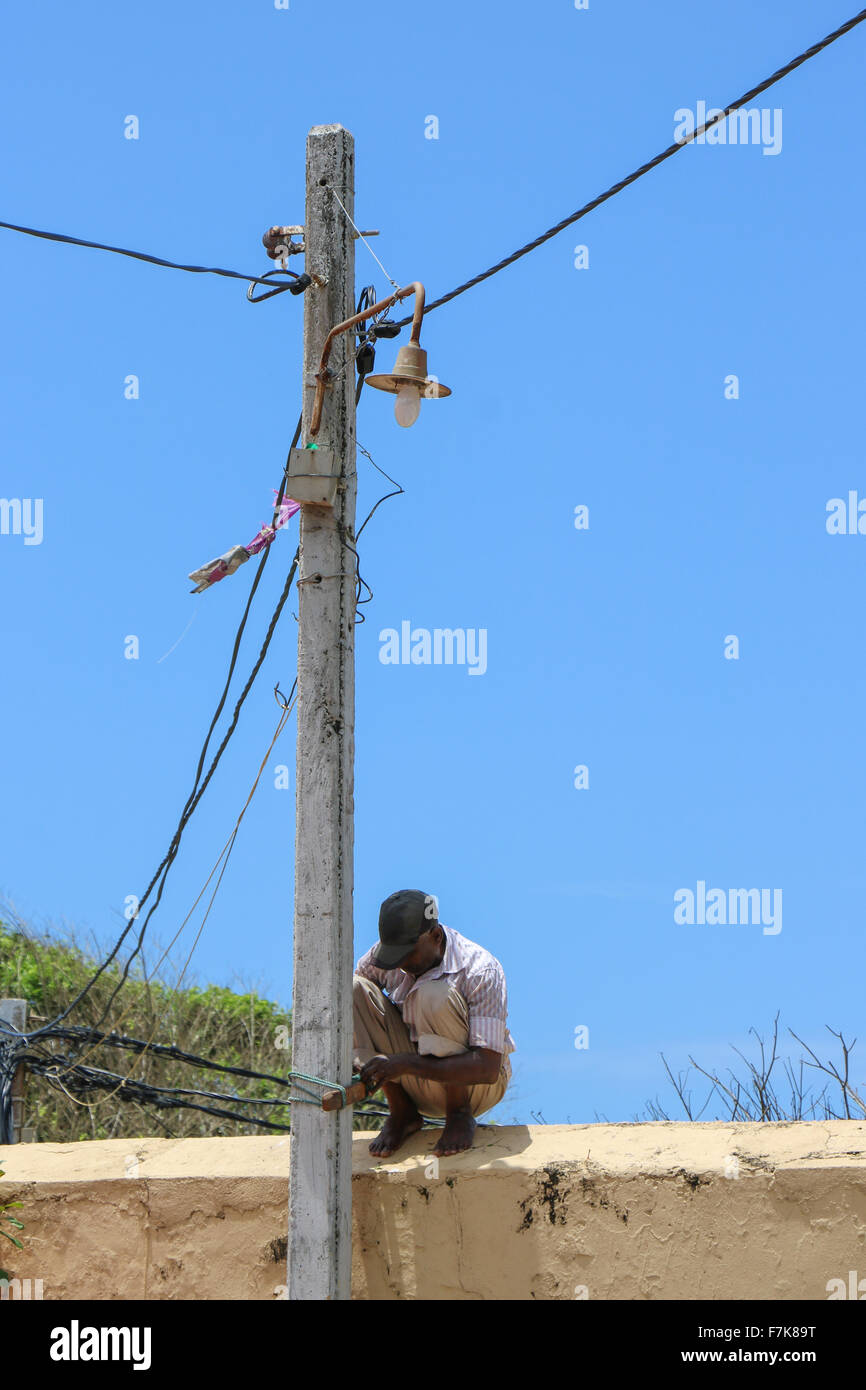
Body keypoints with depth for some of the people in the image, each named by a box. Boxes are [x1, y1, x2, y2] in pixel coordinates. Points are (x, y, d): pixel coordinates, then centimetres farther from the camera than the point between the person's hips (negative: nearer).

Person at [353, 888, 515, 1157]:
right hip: (418, 1089, 5)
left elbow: (487, 1069, -32)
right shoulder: (383, 953, -8)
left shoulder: (481, 971, -24)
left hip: (474, 1086, -5)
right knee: (353, 988, -15)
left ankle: (459, 1115, -14)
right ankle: (401, 1113, -6)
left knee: (435, 994, -32)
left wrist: (405, 1063, -39)